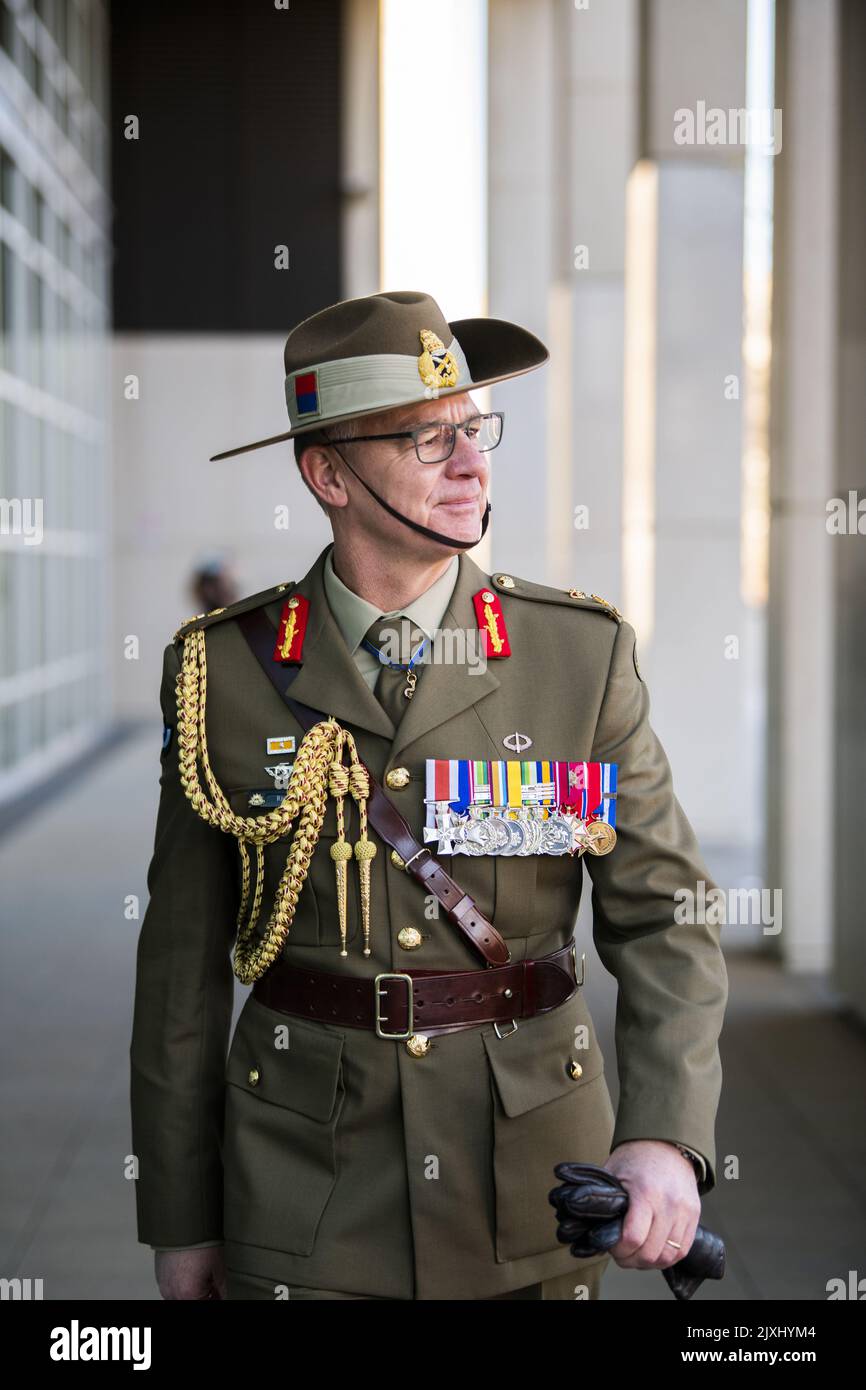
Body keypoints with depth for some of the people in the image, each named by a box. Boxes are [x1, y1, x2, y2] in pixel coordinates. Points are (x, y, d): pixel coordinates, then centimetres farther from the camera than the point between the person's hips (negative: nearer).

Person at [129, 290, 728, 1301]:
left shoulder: (583, 656, -4)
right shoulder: (227, 670, -4)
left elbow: (662, 919, -6)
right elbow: (184, 954, 1)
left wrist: (665, 1139, -22)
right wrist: (178, 1217, 3)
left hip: (530, 1177, 1)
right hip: (309, 1188, -1)